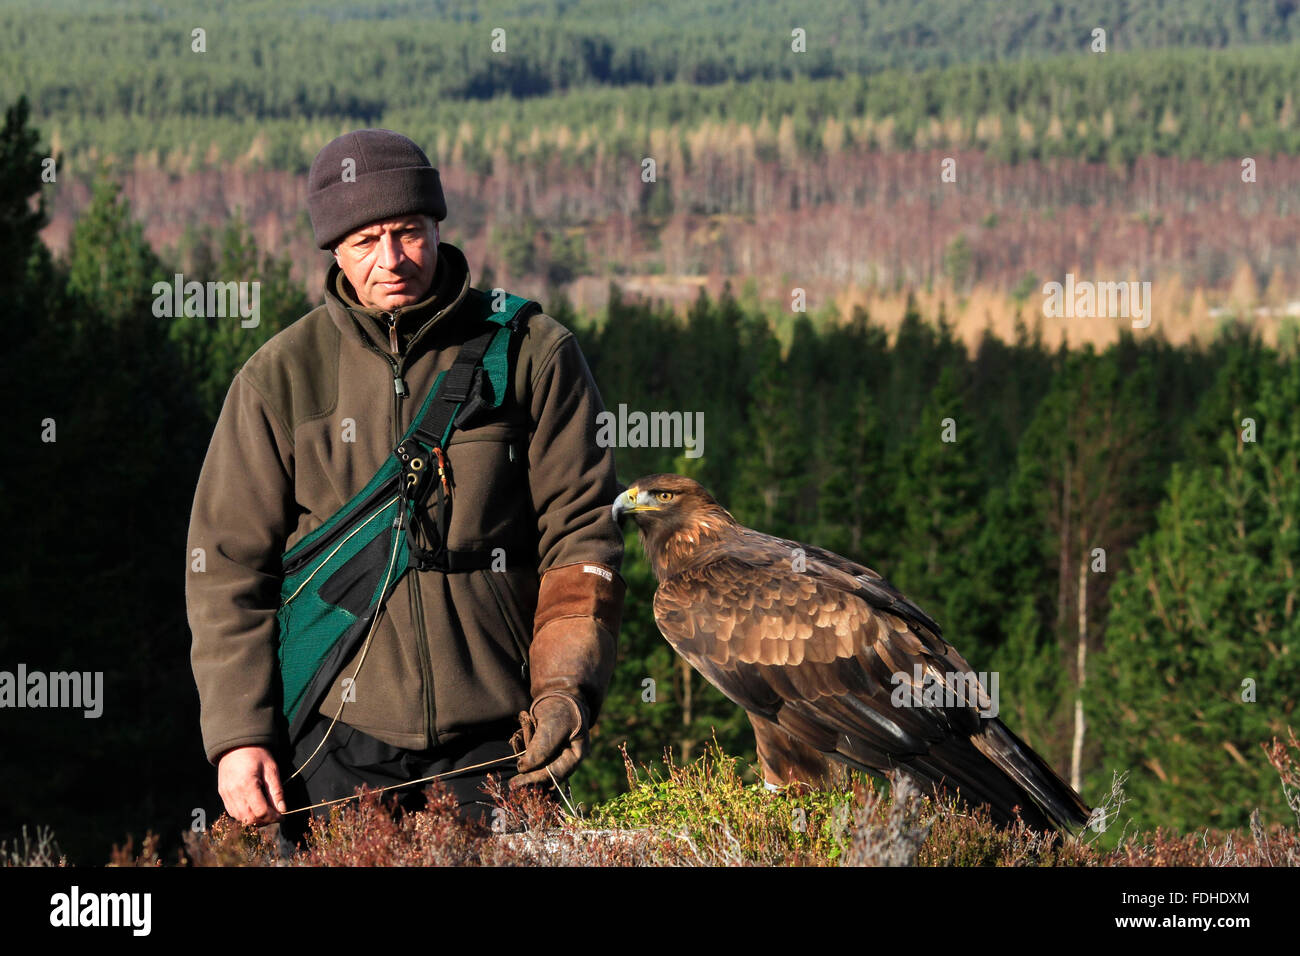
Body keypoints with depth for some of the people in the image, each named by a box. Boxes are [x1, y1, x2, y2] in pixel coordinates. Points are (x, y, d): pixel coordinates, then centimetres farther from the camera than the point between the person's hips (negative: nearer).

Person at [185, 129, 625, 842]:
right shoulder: (280, 379, 3)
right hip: (337, 741, 0)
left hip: (497, 735, 0)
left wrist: (566, 693, -10)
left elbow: (581, 539, 2)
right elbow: (227, 565, 5)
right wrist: (238, 734, -3)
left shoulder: (533, 355, 2)